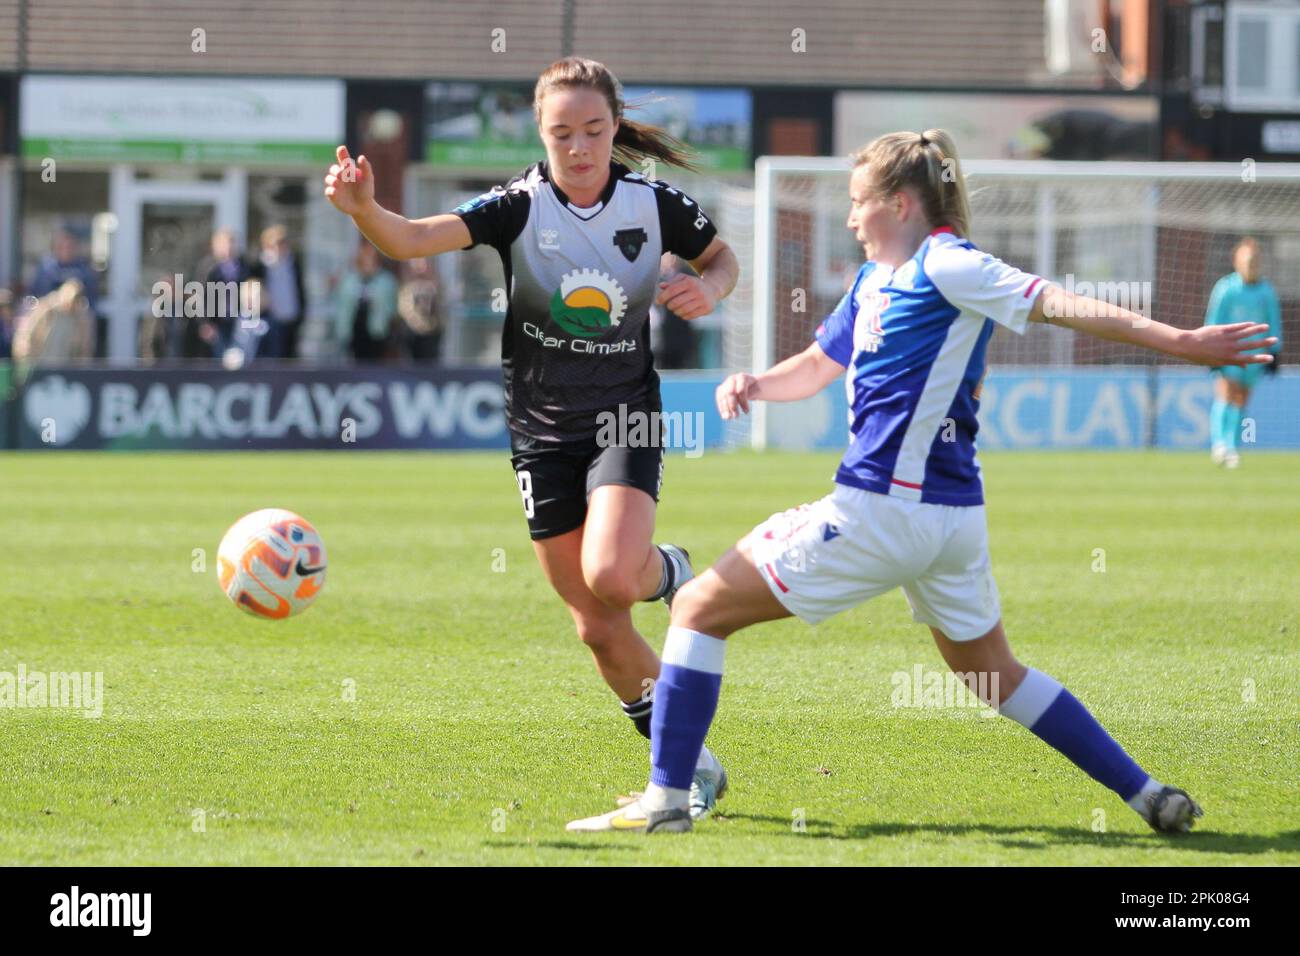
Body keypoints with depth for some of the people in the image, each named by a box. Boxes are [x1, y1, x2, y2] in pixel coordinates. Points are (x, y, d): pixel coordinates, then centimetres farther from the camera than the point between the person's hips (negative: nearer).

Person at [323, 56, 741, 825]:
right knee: (598, 628, 4)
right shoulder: (518, 207, -13)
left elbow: (722, 257, 12)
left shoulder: (656, 204, -9)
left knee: (610, 576, -27)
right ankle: (692, 768, 19)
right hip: (543, 432, 1)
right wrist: (364, 209, -49)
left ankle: (670, 571, 11)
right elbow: (415, 240, -29)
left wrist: (709, 290, -11)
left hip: (624, 418, -1)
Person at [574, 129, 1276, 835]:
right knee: (995, 676, 21)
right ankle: (1149, 796, 17)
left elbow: (1054, 303, -18)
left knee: (700, 608, -2)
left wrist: (1177, 341, -25)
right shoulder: (874, 280, 17)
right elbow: (818, 365, 27)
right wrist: (754, 386, 4)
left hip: (883, 510, -10)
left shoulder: (943, 266, -11)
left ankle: (665, 799, -4)